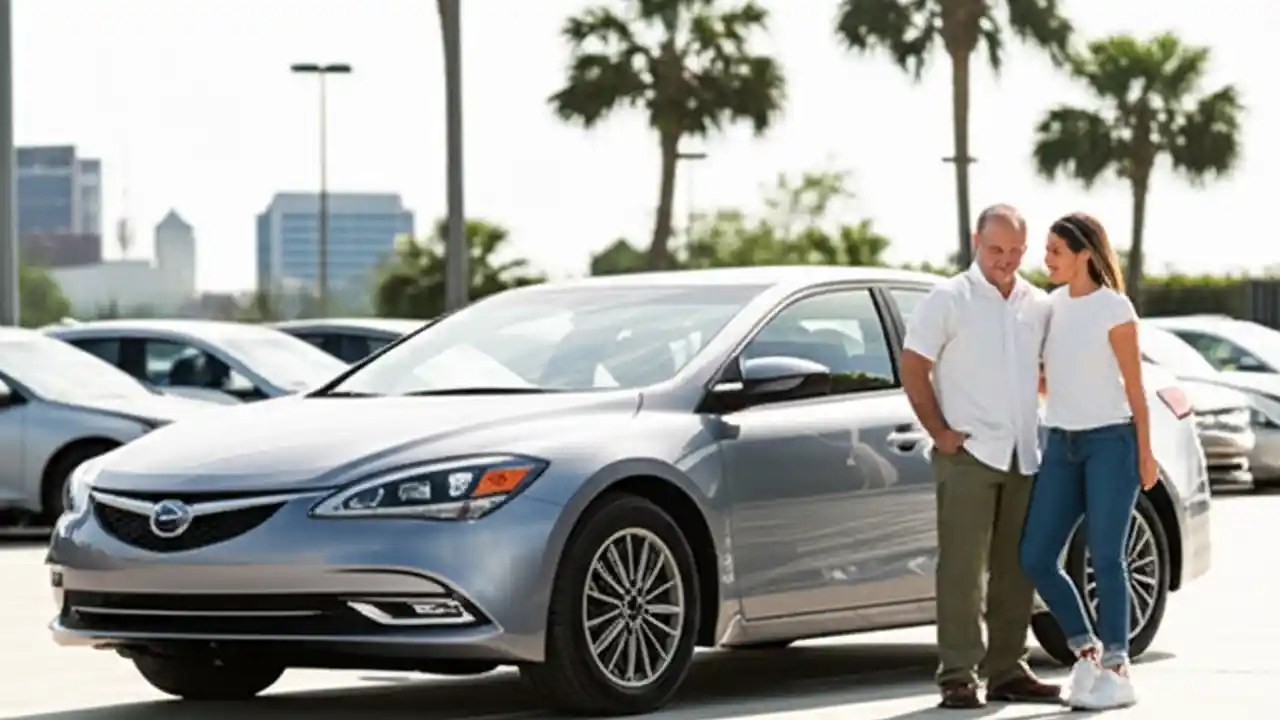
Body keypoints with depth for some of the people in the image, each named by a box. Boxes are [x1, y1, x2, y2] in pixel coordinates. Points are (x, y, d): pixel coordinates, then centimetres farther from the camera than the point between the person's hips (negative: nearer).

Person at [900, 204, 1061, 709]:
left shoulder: (1039, 306, 12)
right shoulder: (949, 300, -2)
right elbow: (912, 369, -3)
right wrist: (939, 431, -9)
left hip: (1023, 457, 5)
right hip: (967, 454, -5)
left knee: (1016, 568, 9)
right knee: (962, 568, -7)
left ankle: (1008, 671, 16)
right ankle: (958, 676, -7)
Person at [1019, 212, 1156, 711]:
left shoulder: (1114, 309, -8)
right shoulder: (1052, 304, 11)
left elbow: (1134, 386, -5)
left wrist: (1145, 453, -5)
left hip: (1109, 442, -6)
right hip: (1062, 445, 6)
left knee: (1105, 558, -7)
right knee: (1036, 559, 0)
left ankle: (1116, 669, -1)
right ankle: (1086, 652, 15)